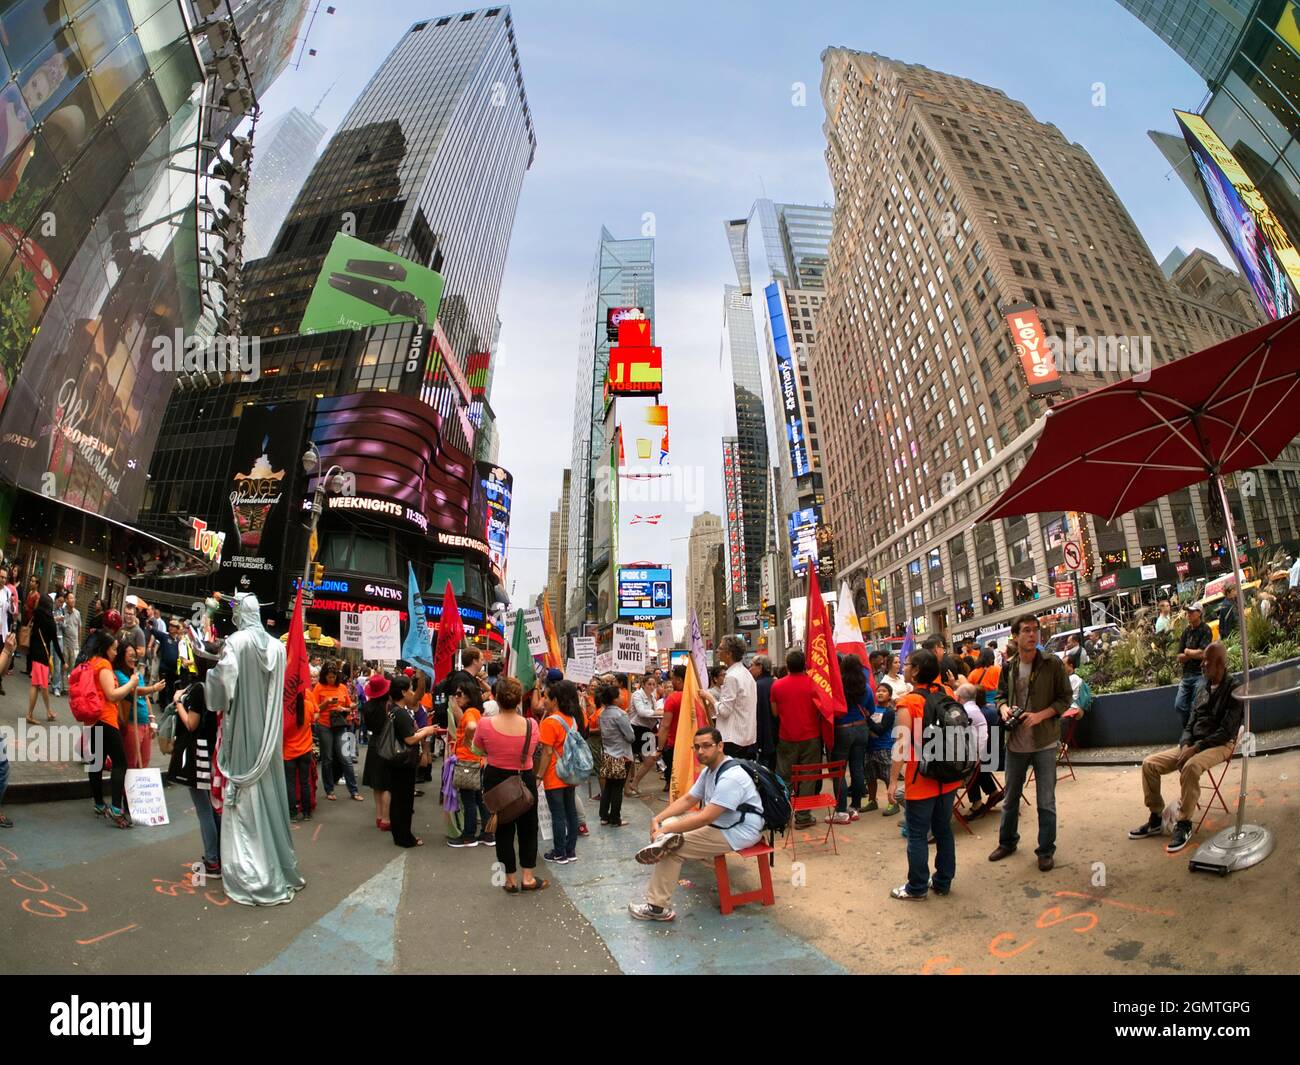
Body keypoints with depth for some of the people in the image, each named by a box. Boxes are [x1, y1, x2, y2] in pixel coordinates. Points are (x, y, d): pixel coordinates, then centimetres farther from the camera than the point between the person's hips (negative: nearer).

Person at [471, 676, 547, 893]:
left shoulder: (485, 724, -19)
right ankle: (528, 878, 21)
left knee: (503, 829, 15)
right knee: (528, 827, 18)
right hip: (525, 780, 0)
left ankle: (510, 881, 23)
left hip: (496, 780, 0)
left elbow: (478, 750, -2)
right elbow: (530, 751, 0)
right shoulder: (531, 726, -18)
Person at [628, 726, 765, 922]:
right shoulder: (709, 769, 5)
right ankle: (669, 839, -27)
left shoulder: (731, 777, -26)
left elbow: (704, 819, -28)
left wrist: (665, 830, -22)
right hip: (718, 822, 10)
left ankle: (657, 907, -7)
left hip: (737, 833, -10)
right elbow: (687, 800, 12)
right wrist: (658, 818, -2)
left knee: (673, 849, -16)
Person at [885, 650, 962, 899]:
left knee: (917, 835, 6)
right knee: (944, 830, 18)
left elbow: (901, 746, -19)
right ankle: (943, 882, 29)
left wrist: (893, 780, -11)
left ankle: (917, 887, 15)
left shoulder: (908, 703, -18)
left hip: (921, 781, -6)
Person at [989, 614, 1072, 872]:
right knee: (1010, 797, 17)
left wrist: (1040, 715, -19)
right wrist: (1004, 709, -8)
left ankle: (1046, 850, 24)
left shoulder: (1052, 664, -8)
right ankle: (1007, 841, 35)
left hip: (1044, 742, -3)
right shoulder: (1008, 668, 2)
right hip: (1015, 742, 3)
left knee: (1046, 801, 7)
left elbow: (1065, 698, -6)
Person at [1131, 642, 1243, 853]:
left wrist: (1196, 748, -22)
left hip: (1219, 746, -7)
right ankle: (1155, 819, 1)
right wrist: (1185, 745, -6)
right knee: (1149, 763, -7)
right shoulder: (1203, 689, 15)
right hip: (1193, 745, 8)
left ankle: (1184, 825, -26)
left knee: (1191, 766, -38)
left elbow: (1226, 731, -17)